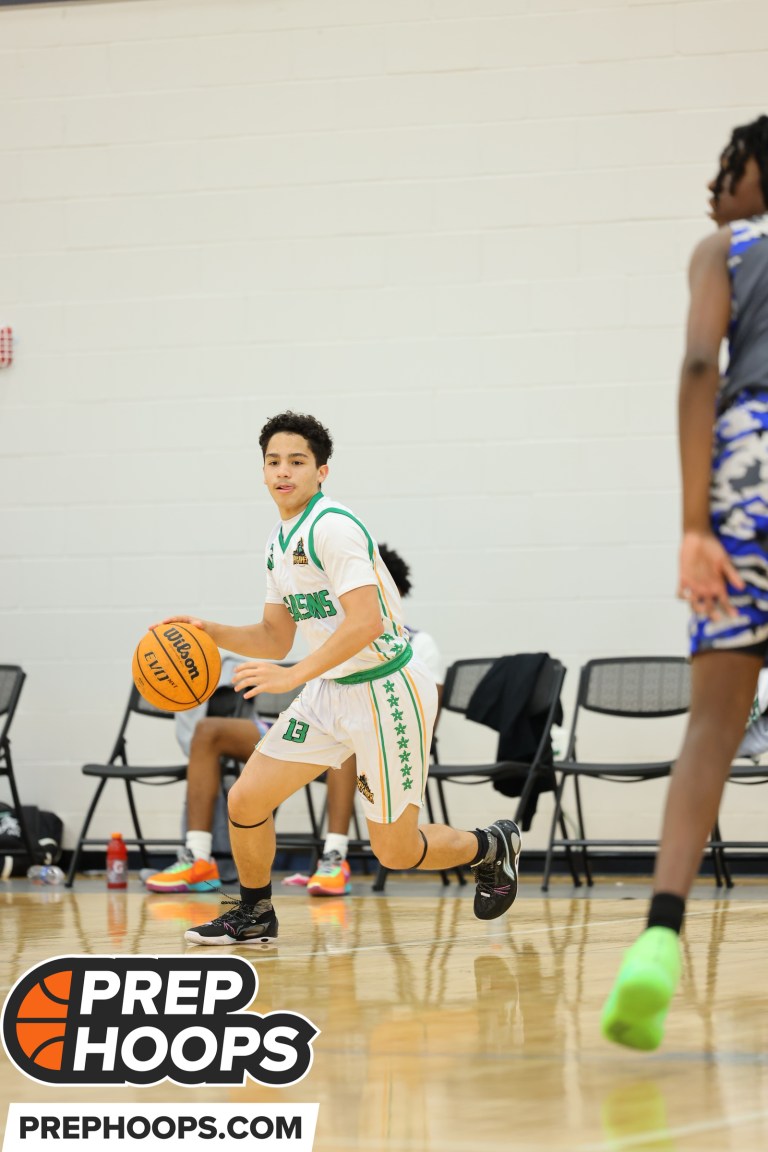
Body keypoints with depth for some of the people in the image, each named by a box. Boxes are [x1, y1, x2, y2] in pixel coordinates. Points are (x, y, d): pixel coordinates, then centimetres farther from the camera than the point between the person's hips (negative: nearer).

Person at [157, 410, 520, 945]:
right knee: (246, 799, -1)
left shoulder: (332, 528, -20)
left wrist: (295, 676, -32)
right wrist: (213, 631, 0)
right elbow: (276, 637, 16)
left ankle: (493, 847, 27)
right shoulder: (280, 541, 10)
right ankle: (253, 916, 20)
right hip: (331, 692, 8)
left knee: (395, 851, -1)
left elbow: (367, 623, -29)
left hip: (387, 693, -8)